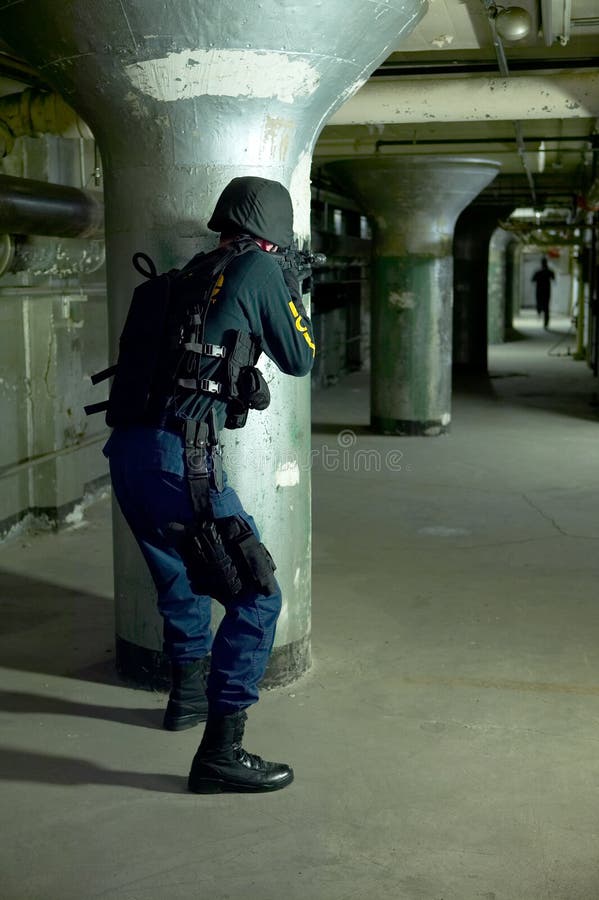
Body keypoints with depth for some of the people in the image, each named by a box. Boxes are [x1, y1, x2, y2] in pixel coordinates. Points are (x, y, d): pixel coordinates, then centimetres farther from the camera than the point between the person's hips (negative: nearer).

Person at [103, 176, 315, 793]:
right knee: (256, 596, -1)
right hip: (178, 458, -8)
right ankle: (220, 752, -2)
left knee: (183, 577, 29)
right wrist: (294, 295, 25)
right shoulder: (259, 270, -1)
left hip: (126, 451, 8)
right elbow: (299, 360, 9)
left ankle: (188, 693, 46)